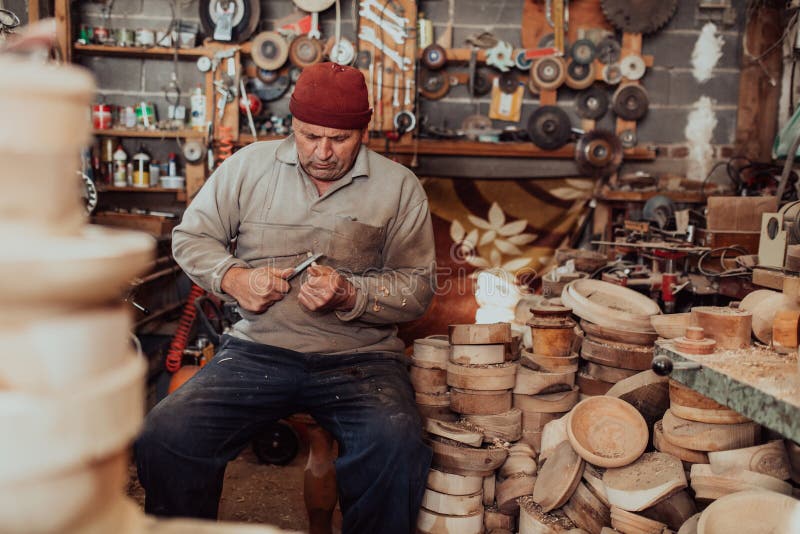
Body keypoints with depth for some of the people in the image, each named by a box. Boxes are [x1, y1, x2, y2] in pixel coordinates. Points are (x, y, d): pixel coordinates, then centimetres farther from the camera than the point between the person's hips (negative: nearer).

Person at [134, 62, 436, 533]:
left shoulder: (399, 187, 6)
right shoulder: (249, 166, 10)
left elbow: (417, 287, 4)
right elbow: (191, 236, 17)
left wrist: (350, 295, -14)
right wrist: (233, 277, -4)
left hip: (359, 357, -1)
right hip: (259, 349, 2)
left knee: (396, 448, -32)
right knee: (165, 436, -22)